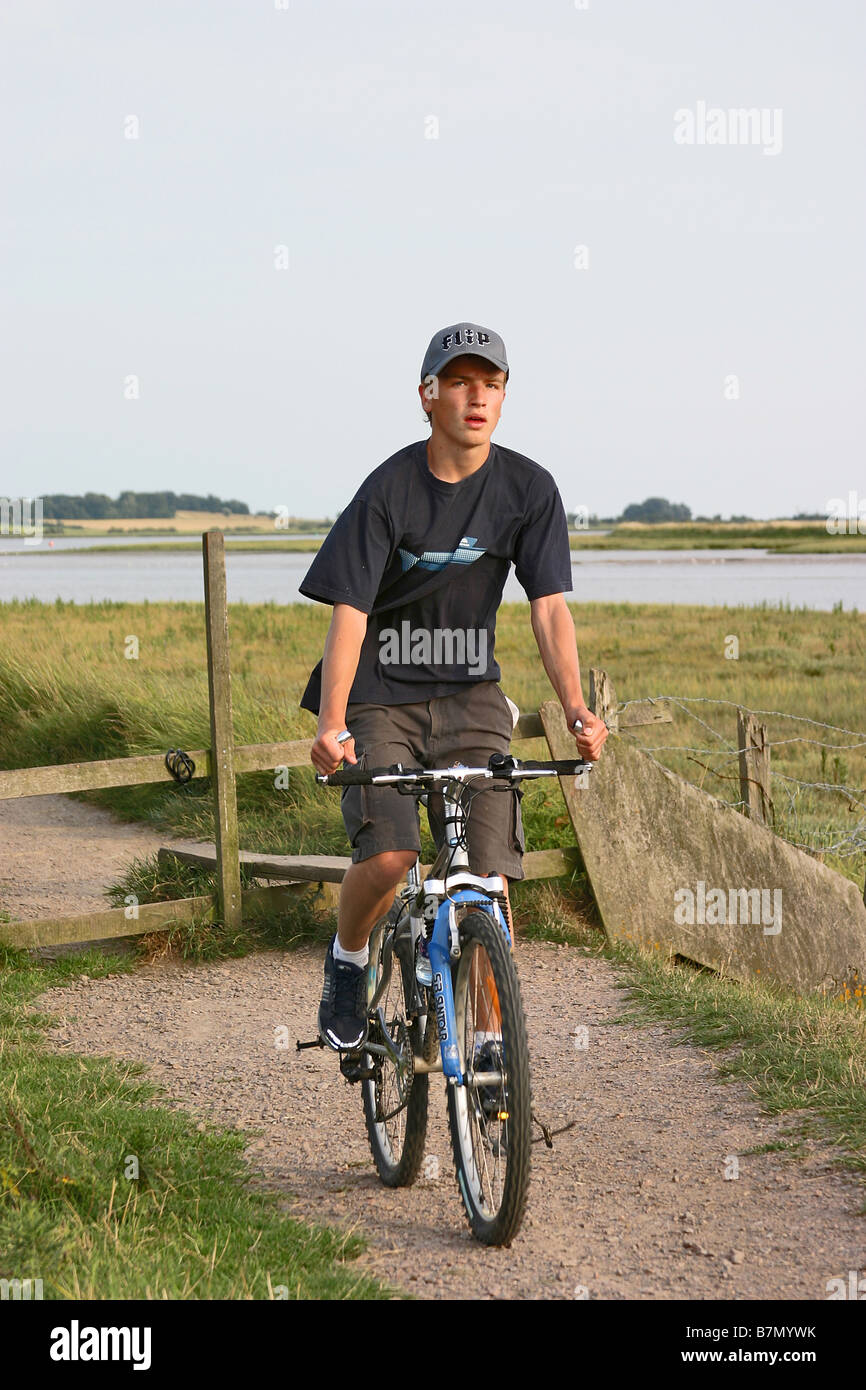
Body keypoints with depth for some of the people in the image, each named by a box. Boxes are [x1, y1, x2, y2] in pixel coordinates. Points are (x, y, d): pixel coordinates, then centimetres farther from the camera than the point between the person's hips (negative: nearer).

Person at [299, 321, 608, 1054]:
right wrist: (332, 724, -30)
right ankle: (348, 962, 10)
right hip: (382, 695, -2)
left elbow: (549, 607, -9)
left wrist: (577, 709, -24)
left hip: (469, 695, 2)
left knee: (488, 870, -10)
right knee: (388, 855, -21)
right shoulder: (391, 488, -13)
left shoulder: (528, 488, -5)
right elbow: (350, 612, -17)